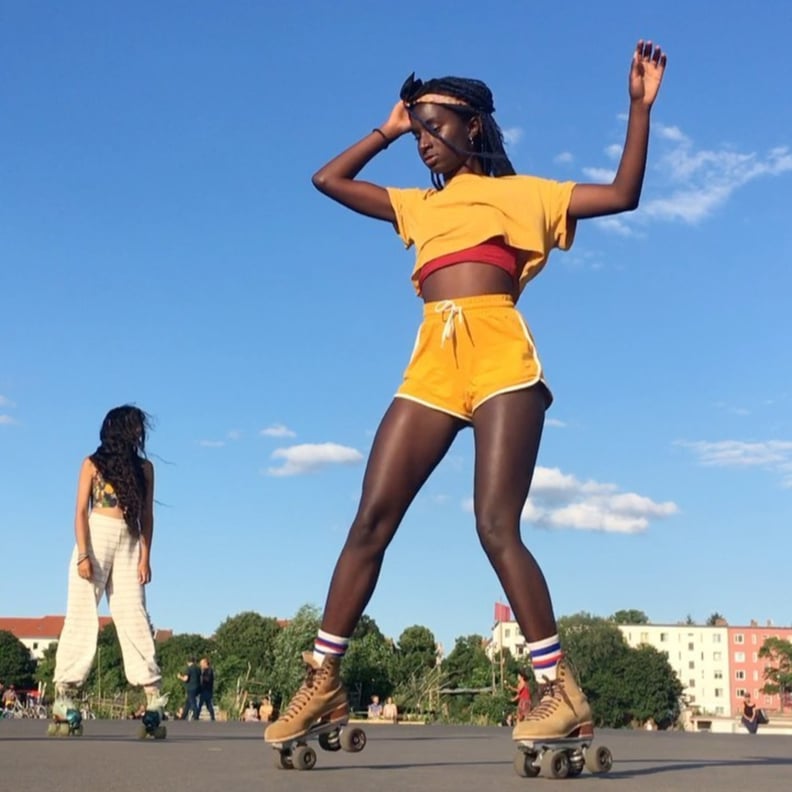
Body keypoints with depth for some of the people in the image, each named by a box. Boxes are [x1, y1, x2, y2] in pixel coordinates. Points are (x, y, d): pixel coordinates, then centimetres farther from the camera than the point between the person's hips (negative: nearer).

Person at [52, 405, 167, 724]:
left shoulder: (144, 467, 11)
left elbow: (146, 516, 9)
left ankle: (153, 693, -3)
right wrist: (82, 554, -12)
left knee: (133, 617, -1)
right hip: (96, 538, -2)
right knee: (82, 616, -4)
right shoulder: (93, 464, 4)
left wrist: (145, 556, 0)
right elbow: (81, 512, -1)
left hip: (129, 544, 2)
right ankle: (64, 692, -4)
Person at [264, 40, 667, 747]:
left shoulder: (523, 191, 19)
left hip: (500, 353, -4)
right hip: (431, 363, 4)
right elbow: (328, 179, 35)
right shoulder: (419, 205, 30)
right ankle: (323, 684, 0)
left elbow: (623, 195, 14)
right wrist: (387, 131, 35)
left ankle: (564, 694, -9)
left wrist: (639, 107, 8)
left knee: (496, 525, -15)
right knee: (370, 520, -5)